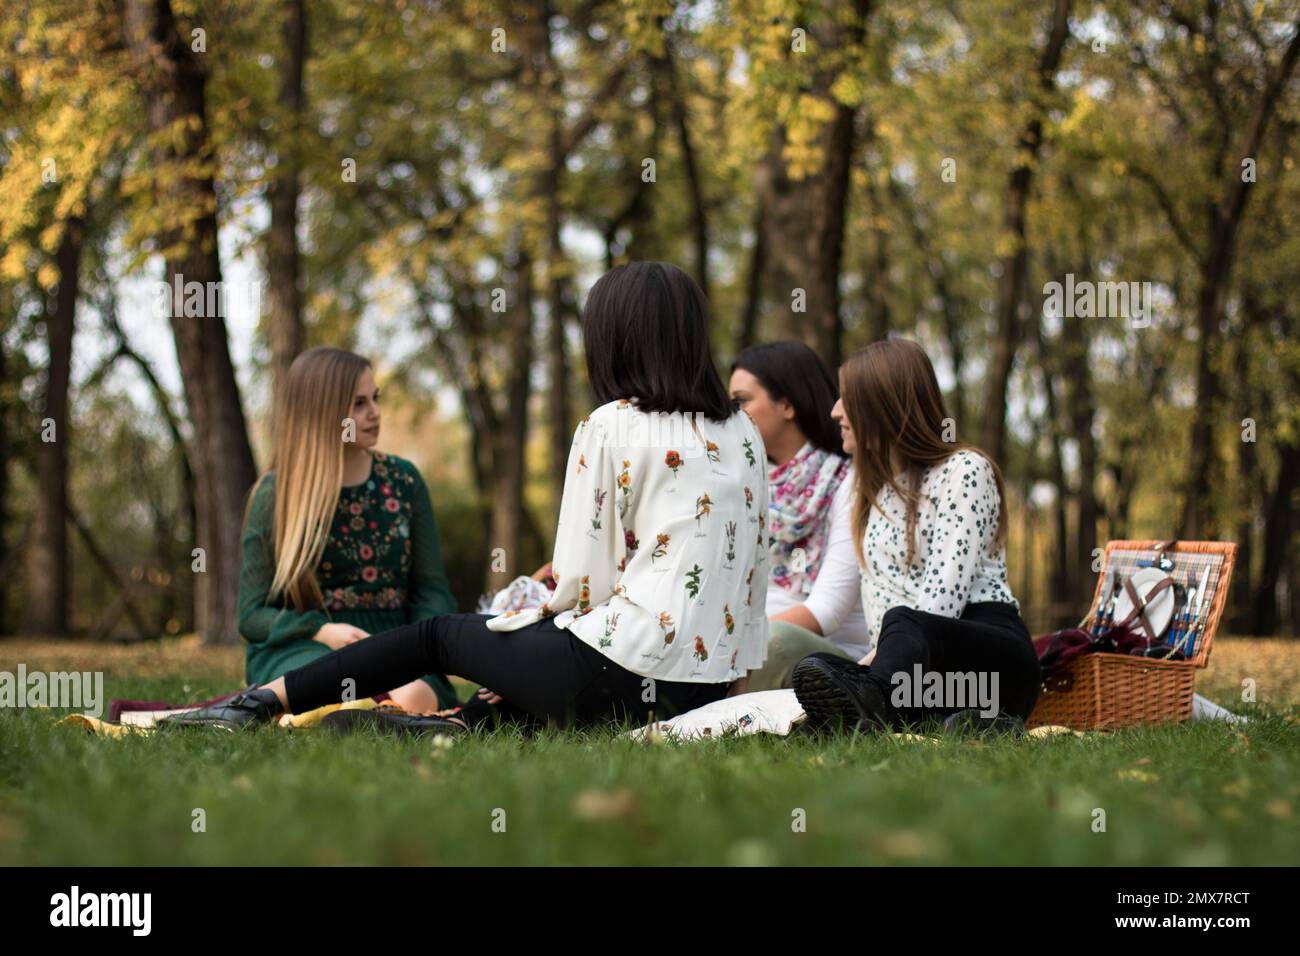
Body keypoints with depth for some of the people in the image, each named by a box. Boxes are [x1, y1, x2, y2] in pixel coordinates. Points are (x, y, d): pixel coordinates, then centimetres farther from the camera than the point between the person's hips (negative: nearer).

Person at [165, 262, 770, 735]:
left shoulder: (612, 427, -8)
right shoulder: (741, 433, 10)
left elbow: (582, 584, -8)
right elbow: (753, 561, 14)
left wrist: (558, 599, 13)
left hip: (625, 674, -6)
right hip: (711, 682, 6)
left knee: (437, 637, 13)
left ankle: (262, 704, 19)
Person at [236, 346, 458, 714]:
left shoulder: (403, 480, 12)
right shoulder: (276, 494, 3)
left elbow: (431, 589, 12)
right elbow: (252, 614, 3)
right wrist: (322, 632, -16)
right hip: (300, 648, -2)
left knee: (415, 697, -36)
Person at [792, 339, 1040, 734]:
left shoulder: (964, 470, 0)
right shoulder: (873, 487, 25)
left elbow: (944, 596, -12)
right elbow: (876, 595, 16)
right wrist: (881, 656, -4)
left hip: (994, 656, -6)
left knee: (904, 623, -41)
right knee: (812, 670, -26)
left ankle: (868, 700, -77)